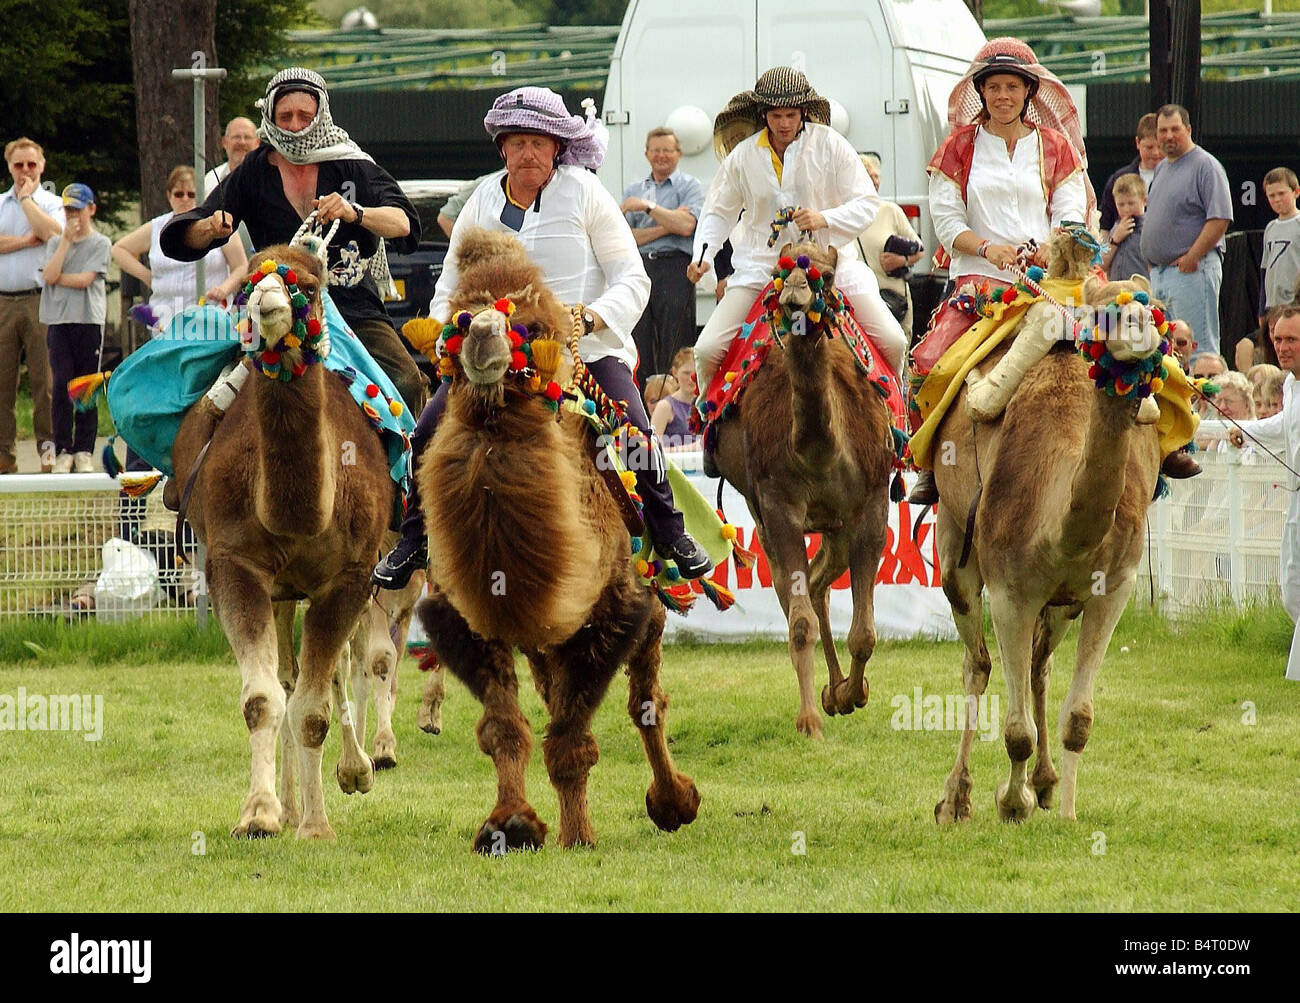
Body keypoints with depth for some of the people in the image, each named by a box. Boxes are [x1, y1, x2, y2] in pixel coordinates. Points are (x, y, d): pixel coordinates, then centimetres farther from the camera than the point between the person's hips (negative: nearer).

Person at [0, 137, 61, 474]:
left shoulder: (51, 203, 9)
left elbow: (53, 232, -13)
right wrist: (27, 241, -6)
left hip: (39, 300, -3)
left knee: (44, 377, -6)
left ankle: (48, 446, -4)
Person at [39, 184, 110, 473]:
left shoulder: (100, 243, 4)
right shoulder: (56, 242, 15)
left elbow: (85, 279, -8)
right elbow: (50, 275, -3)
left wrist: (57, 277, -1)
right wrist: (66, 239, -3)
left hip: (89, 321, -2)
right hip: (58, 320, 2)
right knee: (61, 386, -6)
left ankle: (84, 451, 4)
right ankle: (63, 451, -3)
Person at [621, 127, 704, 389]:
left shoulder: (689, 186, 7)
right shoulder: (633, 190, 18)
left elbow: (686, 226, -9)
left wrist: (648, 207, -7)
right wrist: (666, 226, -5)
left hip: (674, 268, -4)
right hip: (640, 267, 4)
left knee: (674, 354, -7)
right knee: (639, 346, -1)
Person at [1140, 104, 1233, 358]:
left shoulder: (1205, 166, -7)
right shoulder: (1161, 168, 19)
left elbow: (1220, 219, -15)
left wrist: (1192, 258, -17)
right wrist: (1153, 262, 15)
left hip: (1192, 270, -9)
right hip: (1158, 273, 9)